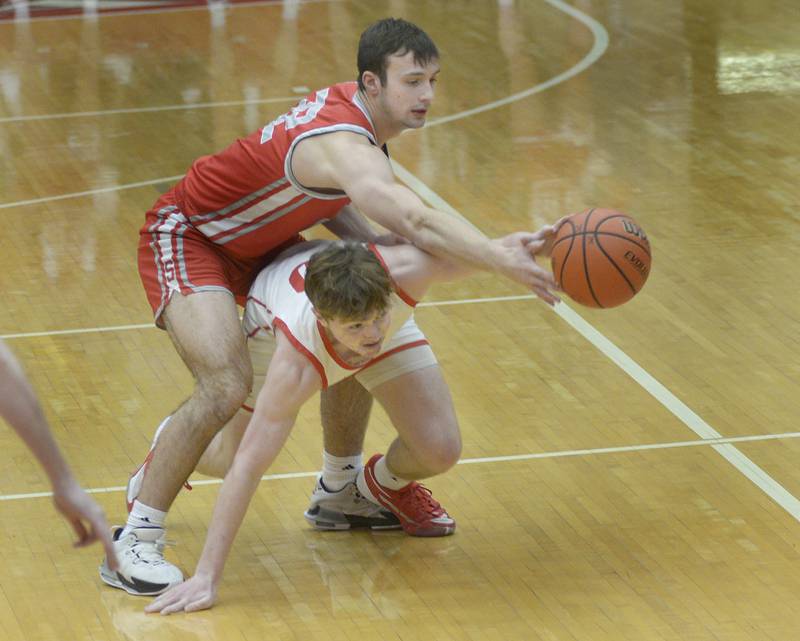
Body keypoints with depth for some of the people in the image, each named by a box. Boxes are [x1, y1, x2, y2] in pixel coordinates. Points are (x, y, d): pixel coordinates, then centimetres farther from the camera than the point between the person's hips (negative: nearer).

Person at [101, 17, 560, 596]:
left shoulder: (350, 107, -6)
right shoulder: (344, 145, -35)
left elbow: (329, 199, 5)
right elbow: (417, 222, -49)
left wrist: (372, 244, -12)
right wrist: (504, 261, -52)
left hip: (254, 244, 10)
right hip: (186, 237, -10)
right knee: (229, 385, -27)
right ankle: (134, 543, -18)